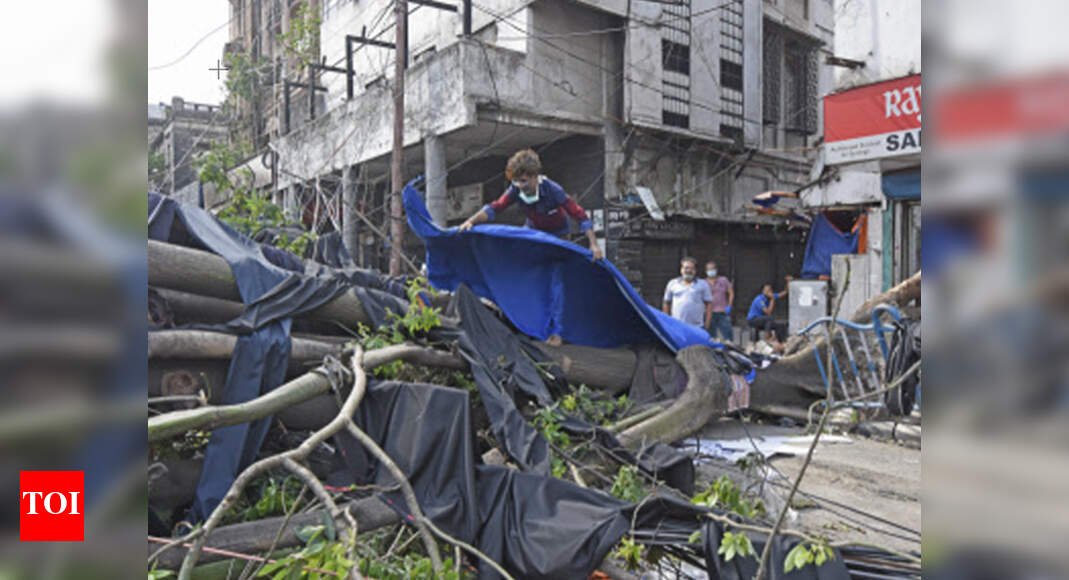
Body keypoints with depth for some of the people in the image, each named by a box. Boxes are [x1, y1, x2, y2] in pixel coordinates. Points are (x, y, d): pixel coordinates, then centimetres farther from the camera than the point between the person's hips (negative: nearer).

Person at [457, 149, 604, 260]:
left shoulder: (553, 190, -35)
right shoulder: (516, 190, -22)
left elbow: (579, 215, -35)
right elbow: (494, 207, -22)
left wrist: (594, 245, -41)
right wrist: (471, 221, -39)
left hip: (556, 233, -4)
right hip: (532, 228, 5)